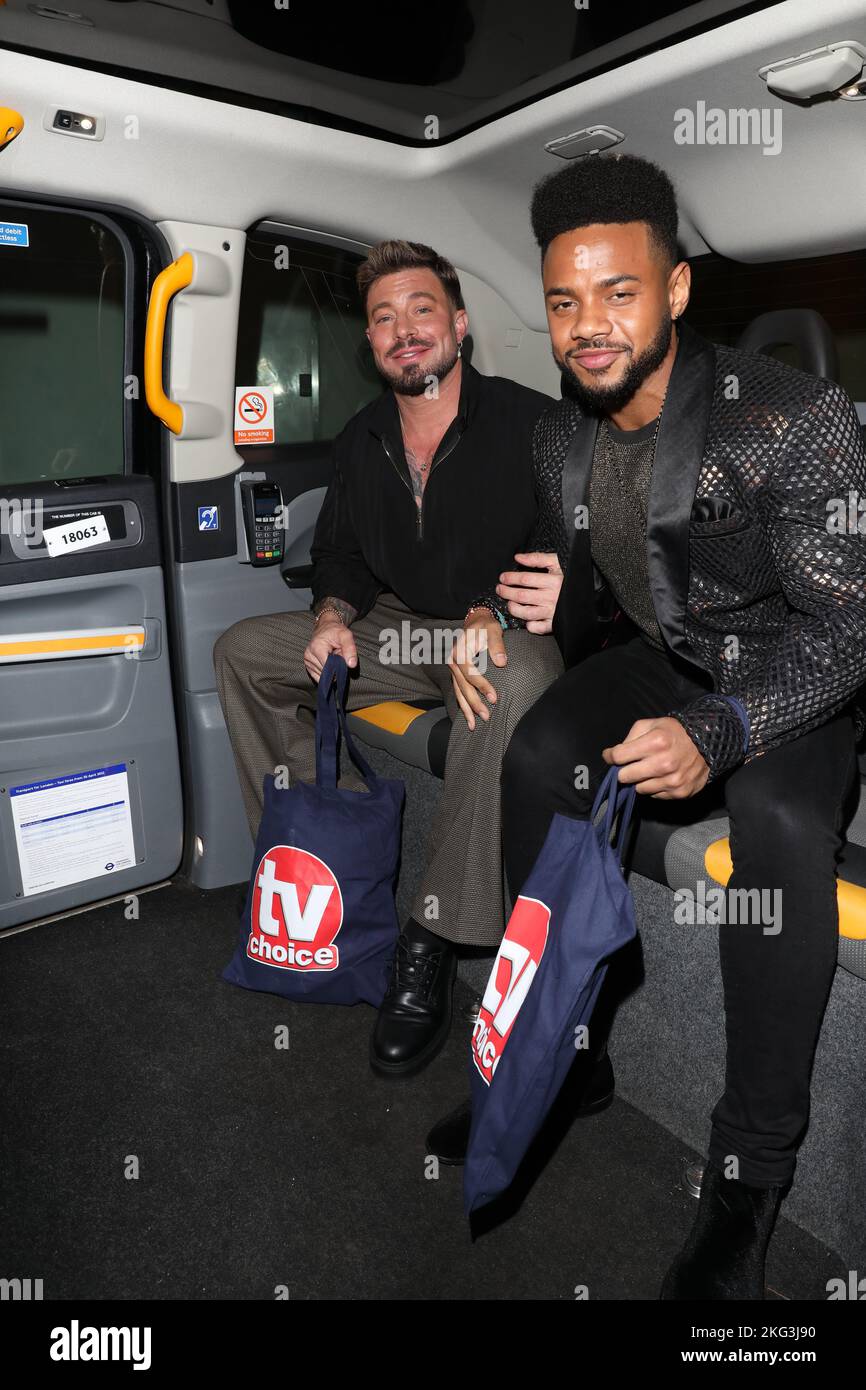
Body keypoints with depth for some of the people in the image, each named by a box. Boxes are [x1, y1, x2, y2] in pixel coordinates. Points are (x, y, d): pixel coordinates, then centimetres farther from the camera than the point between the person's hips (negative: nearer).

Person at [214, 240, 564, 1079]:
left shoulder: (529, 422, -9)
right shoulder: (361, 440, 10)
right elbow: (338, 549, 15)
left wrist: (495, 613, -30)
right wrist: (334, 615, -6)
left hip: (499, 632, -5)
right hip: (395, 630, 6)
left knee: (516, 679, -42)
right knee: (243, 651, -3)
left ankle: (432, 942, -31)